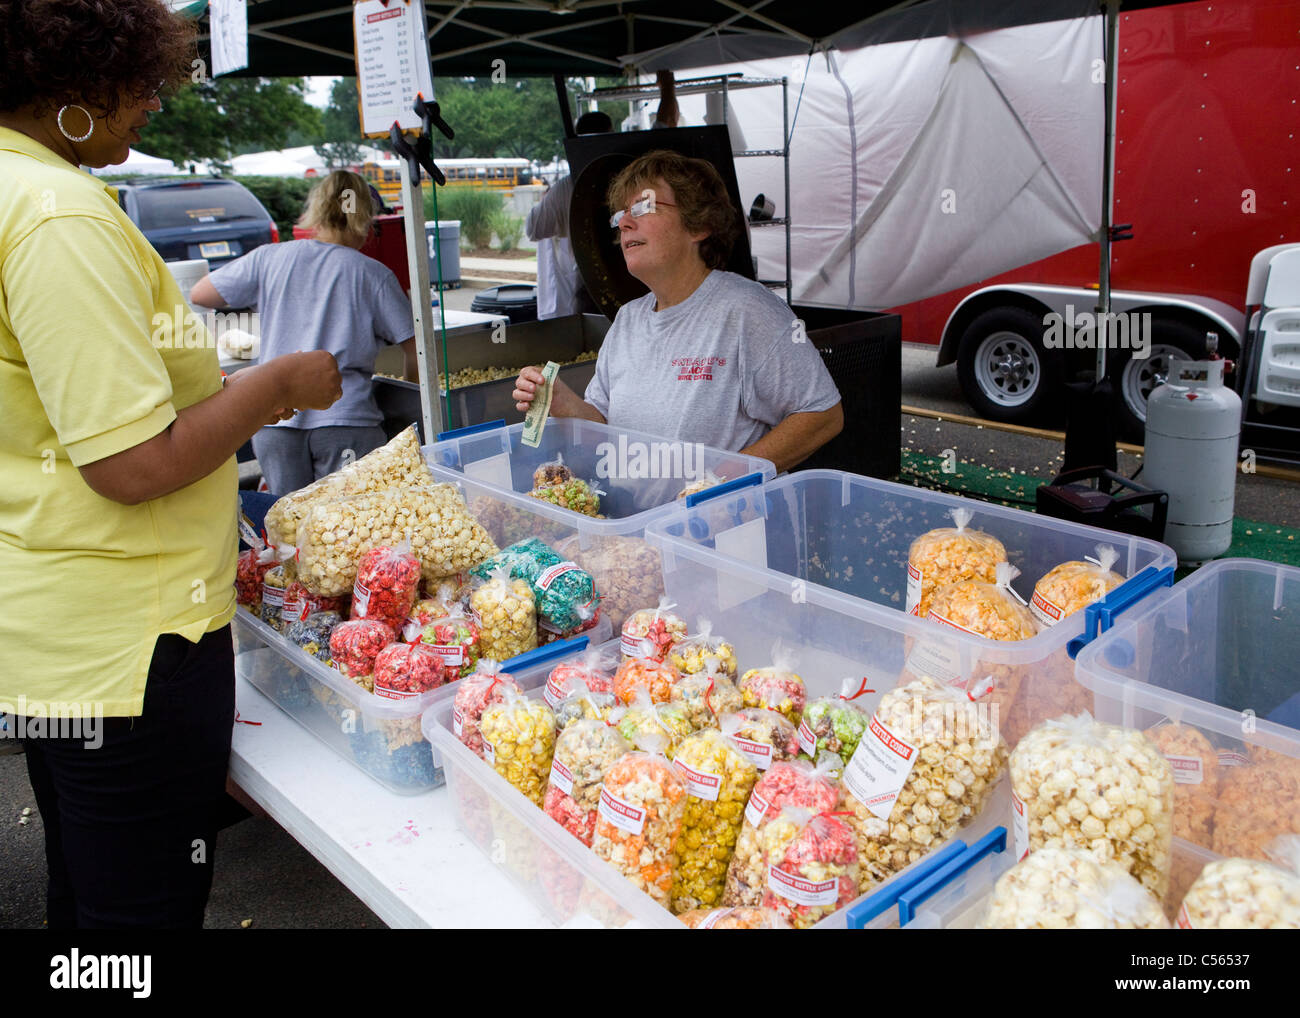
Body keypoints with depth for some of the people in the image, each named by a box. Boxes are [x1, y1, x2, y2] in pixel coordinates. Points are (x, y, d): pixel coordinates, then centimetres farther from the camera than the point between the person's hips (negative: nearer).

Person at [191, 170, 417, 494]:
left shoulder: (269, 258, 8)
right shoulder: (373, 273, 2)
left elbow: (199, 294, 16)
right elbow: (415, 346, 1)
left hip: (274, 418, 3)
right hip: (347, 419, -2)